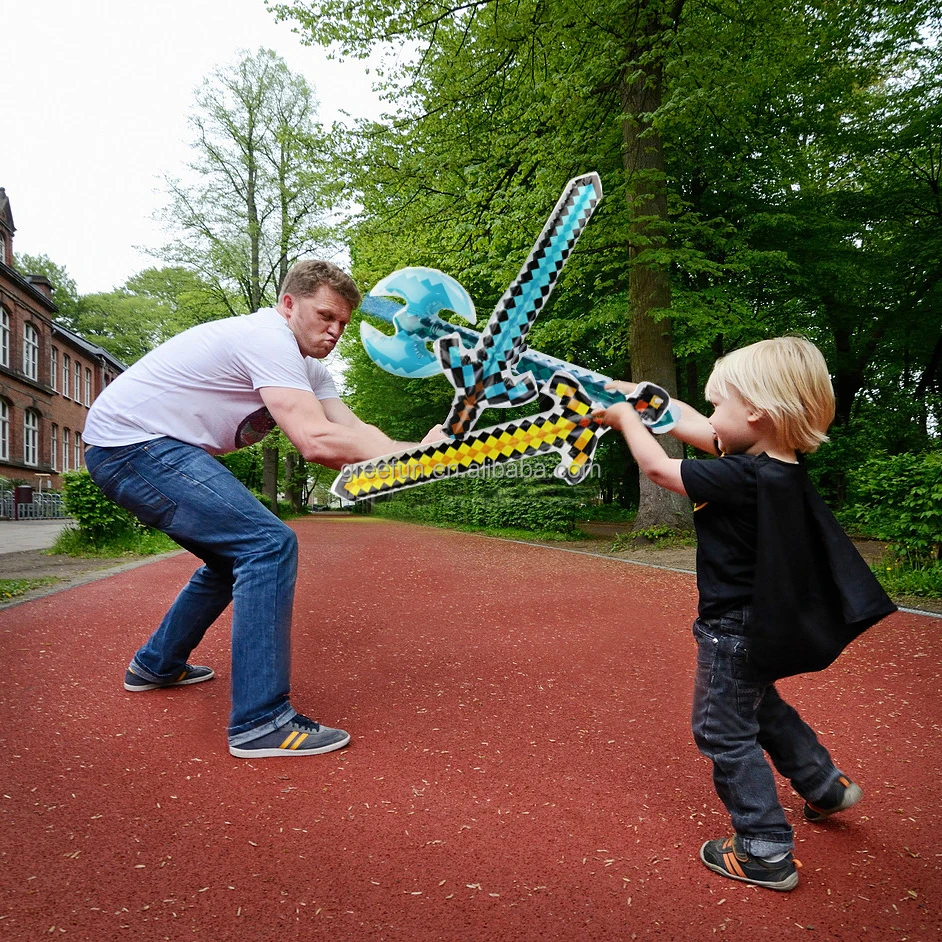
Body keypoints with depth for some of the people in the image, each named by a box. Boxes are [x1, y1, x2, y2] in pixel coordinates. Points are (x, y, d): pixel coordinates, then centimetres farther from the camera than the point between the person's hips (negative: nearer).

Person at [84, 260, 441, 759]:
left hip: (153, 450, 11)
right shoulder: (268, 338, -19)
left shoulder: (307, 368, 12)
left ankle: (156, 665, 37)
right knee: (269, 546, -20)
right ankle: (261, 722, -17)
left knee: (237, 555, 21)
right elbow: (317, 442, -30)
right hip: (130, 441, -11)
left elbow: (353, 429, -2)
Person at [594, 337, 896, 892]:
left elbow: (658, 467, -20)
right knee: (759, 708, 31)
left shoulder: (742, 479, -30)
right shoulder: (783, 467, -4)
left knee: (724, 733, 7)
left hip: (733, 628, -9)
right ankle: (828, 787, 48)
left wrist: (624, 417, -5)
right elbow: (693, 428, 6)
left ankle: (766, 852, 18)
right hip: (763, 625, 9)